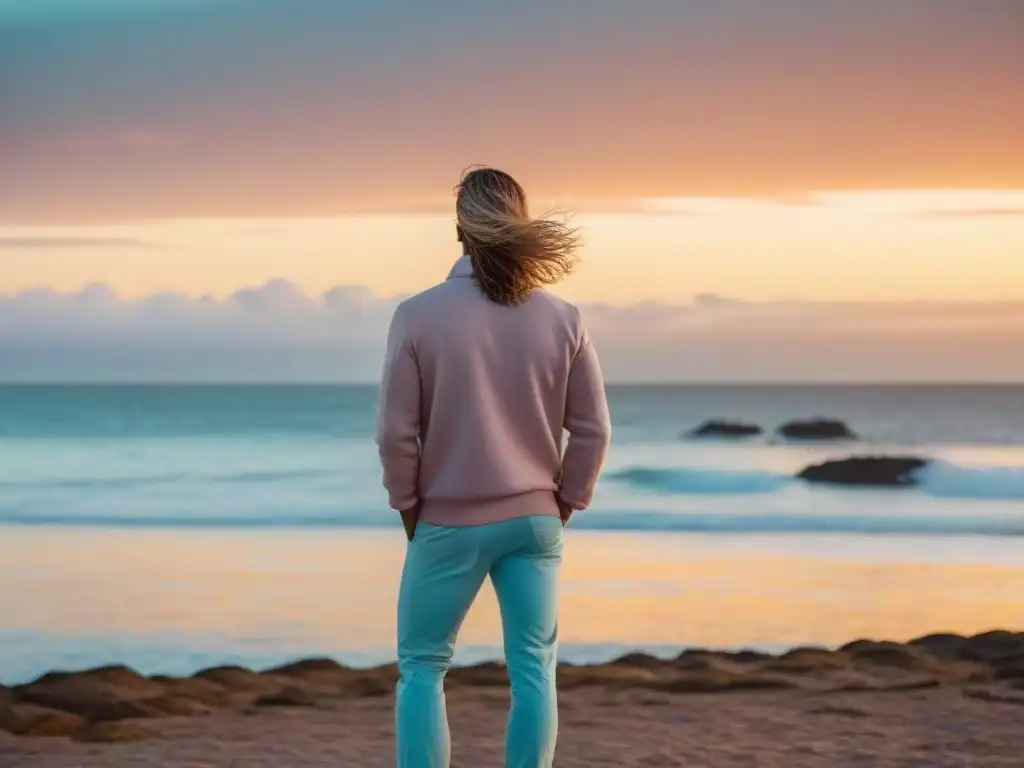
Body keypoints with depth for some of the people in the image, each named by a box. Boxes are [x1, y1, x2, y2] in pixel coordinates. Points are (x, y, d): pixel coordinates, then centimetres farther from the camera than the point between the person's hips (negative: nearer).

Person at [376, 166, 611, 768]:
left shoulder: (419, 315, -11)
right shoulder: (561, 319, -3)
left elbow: (397, 431, -10)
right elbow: (593, 429, -1)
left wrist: (409, 508, 4)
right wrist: (564, 503, 11)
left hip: (449, 523, -2)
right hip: (534, 521, 2)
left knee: (423, 667, 10)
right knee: (534, 669, 8)